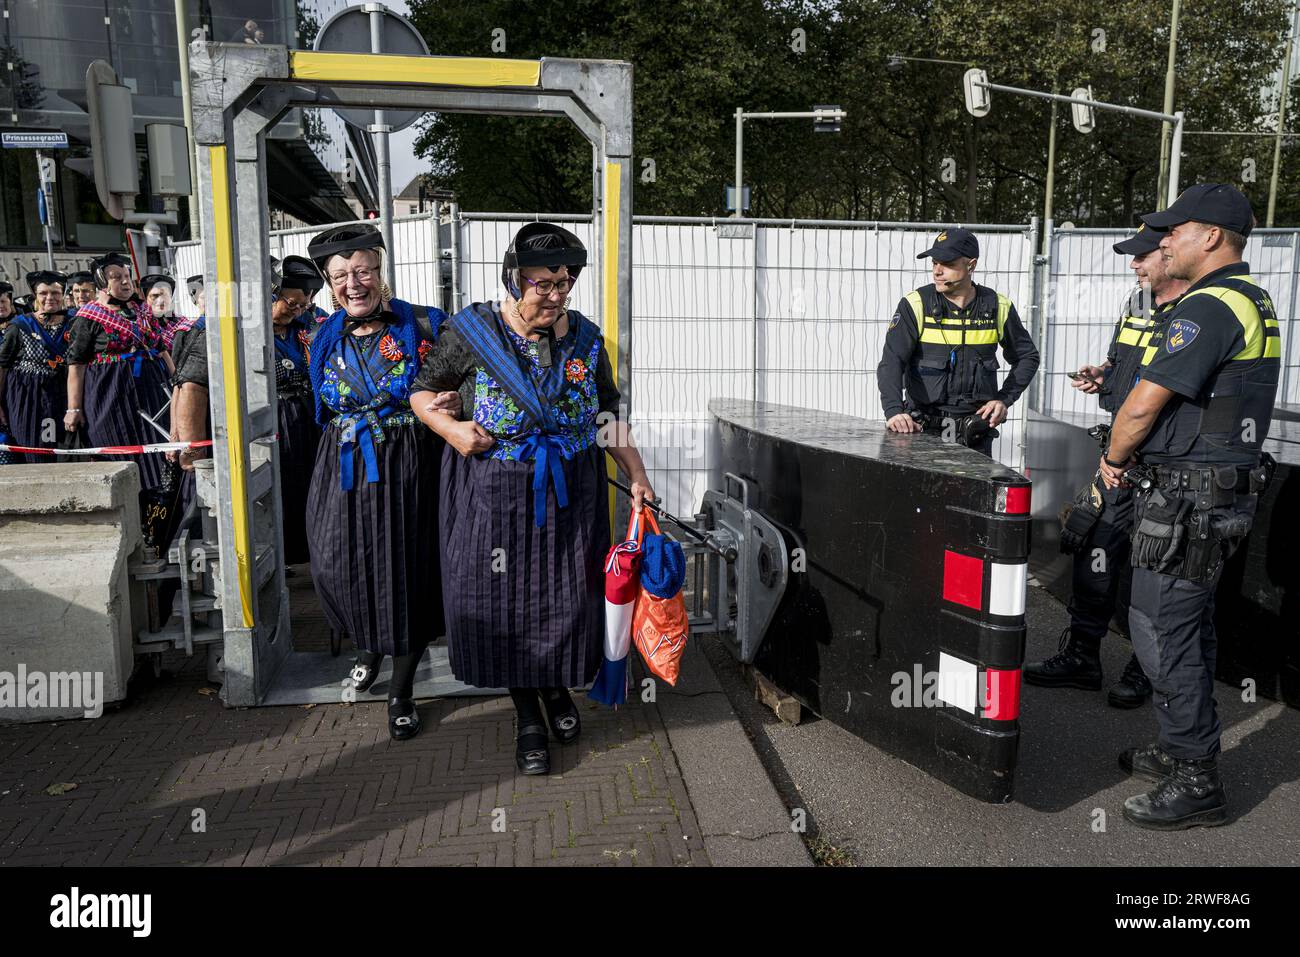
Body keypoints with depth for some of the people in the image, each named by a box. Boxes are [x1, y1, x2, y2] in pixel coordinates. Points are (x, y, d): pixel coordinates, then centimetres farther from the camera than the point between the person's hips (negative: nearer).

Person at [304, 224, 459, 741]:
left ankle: (402, 690, 22)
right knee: (340, 569, 2)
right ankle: (368, 649, 37)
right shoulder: (323, 339, 6)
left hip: (408, 473, -3)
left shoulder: (424, 326, -6)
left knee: (407, 576, 2)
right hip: (344, 474, 3)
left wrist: (455, 401, -15)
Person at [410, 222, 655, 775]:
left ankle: (558, 687, 39)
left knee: (567, 594, 9)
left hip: (571, 492, 2)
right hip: (494, 494, -2)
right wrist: (451, 428, -16)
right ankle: (528, 718, 25)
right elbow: (423, 394, 3)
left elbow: (609, 419, 8)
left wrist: (637, 476, 0)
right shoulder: (471, 332, -7)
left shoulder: (585, 339, 2)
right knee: (506, 599, 5)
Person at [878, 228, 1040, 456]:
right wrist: (894, 411, -32)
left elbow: (1027, 356, 18)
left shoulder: (998, 307, 3)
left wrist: (1005, 399, 4)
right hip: (924, 429, -2)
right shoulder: (916, 305, -5)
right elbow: (891, 362, -16)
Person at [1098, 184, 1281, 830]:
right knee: (1190, 629, 18)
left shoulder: (1208, 307, -18)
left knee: (1164, 637, -3)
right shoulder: (1256, 303, 16)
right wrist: (1136, 457, 12)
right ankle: (1181, 752, 32)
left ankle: (1196, 783, 8)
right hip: (1225, 493, 10)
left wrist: (1114, 458, -1)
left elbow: (1144, 402, -20)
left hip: (1186, 502, -10)